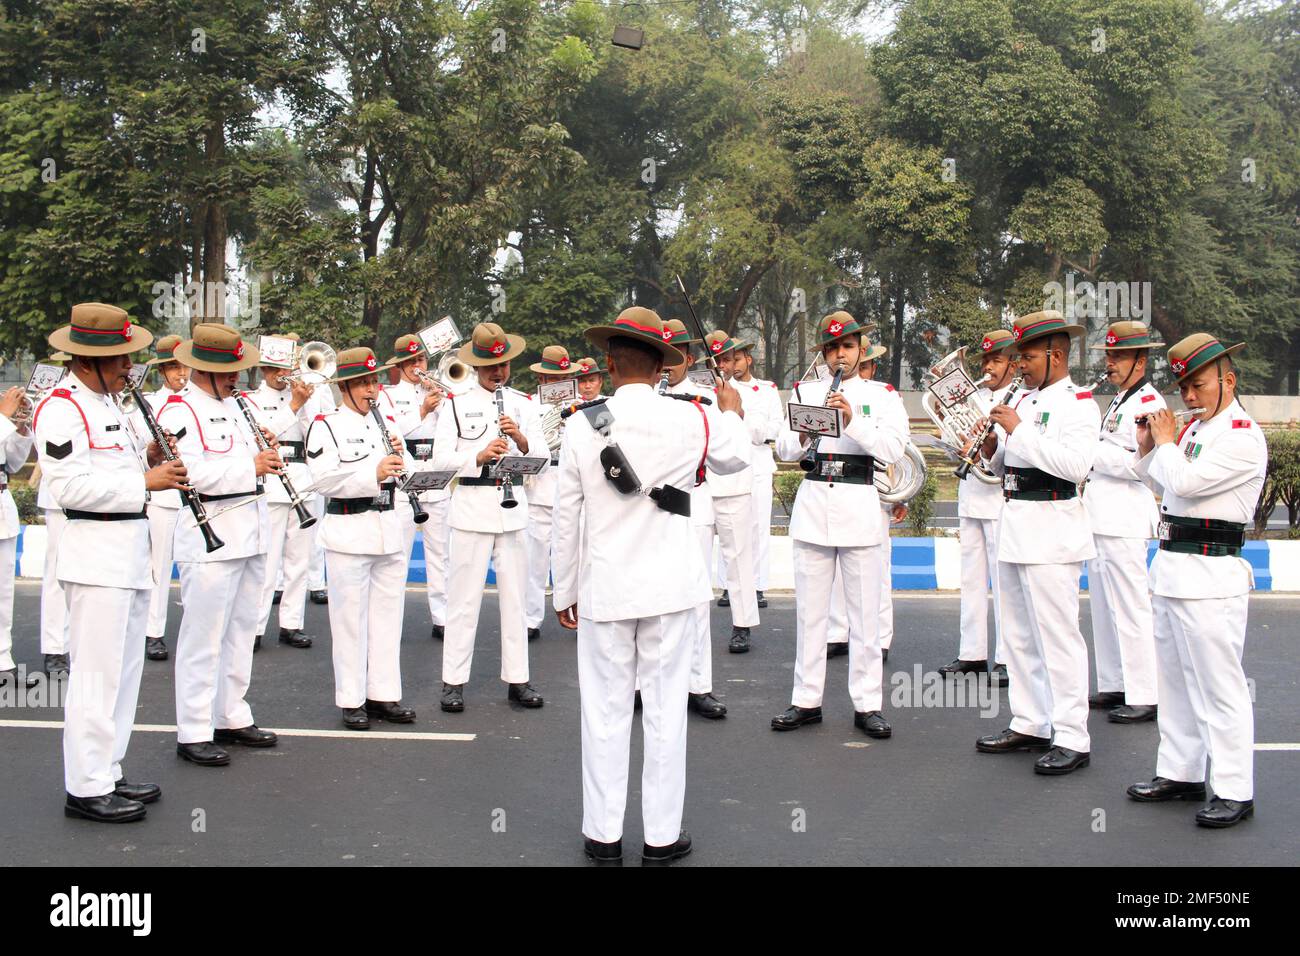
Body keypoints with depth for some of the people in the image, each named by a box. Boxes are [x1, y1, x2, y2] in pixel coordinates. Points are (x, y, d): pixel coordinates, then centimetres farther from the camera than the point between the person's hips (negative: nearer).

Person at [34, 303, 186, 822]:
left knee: (125, 669, 14)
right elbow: (71, 485, -21)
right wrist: (144, 482, -18)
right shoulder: (61, 408, -13)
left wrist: (146, 457, 7)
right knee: (98, 673, -5)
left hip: (130, 552, 10)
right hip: (96, 557, -10)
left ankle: (108, 774, 24)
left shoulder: (108, 402, 18)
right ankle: (86, 789, 4)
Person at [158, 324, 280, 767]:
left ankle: (233, 717, 26)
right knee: (203, 637, -3)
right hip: (210, 538, -9)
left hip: (251, 531, 9)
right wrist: (251, 467, -22)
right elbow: (192, 472, -22)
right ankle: (193, 733, 5)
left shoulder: (233, 405, 17)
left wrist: (267, 452, 4)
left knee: (241, 631, 15)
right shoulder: (180, 411, -10)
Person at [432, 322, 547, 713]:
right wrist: (479, 457, -21)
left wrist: (521, 439, -14)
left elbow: (543, 461, 5)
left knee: (514, 596, 7)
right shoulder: (457, 405, 3)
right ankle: (453, 682, 8)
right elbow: (440, 460, -5)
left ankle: (517, 679, 14)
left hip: (513, 509, 3)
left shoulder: (523, 404, 11)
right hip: (472, 508, -3)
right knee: (464, 598, 0)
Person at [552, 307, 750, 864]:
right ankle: (662, 836, 17)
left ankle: (603, 835, 19)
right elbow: (736, 458, 16)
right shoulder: (689, 420, -6)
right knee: (665, 711, 8)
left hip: (603, 588, 0)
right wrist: (732, 413, 35)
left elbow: (567, 517, -1)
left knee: (605, 712, 9)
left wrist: (565, 590, 10)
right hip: (670, 587, 0)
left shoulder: (582, 426, -6)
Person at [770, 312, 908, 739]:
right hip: (813, 504, 2)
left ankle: (867, 704, 9)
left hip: (858, 506, -2)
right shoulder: (806, 392, 12)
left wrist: (853, 422, -21)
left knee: (865, 611, 1)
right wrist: (803, 438, -18)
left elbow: (893, 449, -9)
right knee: (809, 610, 6)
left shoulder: (881, 397, 7)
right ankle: (806, 700, 15)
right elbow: (783, 449, 4)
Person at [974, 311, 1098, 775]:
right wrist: (994, 451, 2)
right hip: (1014, 525, 9)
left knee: (1057, 635, -6)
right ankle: (1029, 724, 24)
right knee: (1018, 634, 14)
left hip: (1052, 529, -9)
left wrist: (1020, 431, -21)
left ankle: (1071, 739, 0)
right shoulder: (1023, 399, 16)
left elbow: (1076, 464, -24)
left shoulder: (1078, 403, -8)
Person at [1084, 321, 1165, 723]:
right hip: (1101, 519, 10)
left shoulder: (1149, 403, -11)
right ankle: (1113, 686, 22)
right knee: (1103, 607, 13)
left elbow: (1139, 464, -20)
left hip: (1125, 521, -10)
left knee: (1130, 608, -7)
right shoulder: (1118, 402, 19)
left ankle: (1144, 697, -2)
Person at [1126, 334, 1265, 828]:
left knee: (1218, 686, -3)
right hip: (1172, 567, 9)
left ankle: (1235, 791, 6)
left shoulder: (1242, 436, -14)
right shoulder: (1194, 428, 14)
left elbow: (1185, 482, -23)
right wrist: (1149, 449, 10)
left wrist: (1166, 442, -7)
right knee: (1175, 679, 16)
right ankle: (1181, 773, 28)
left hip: (1210, 576, -9)